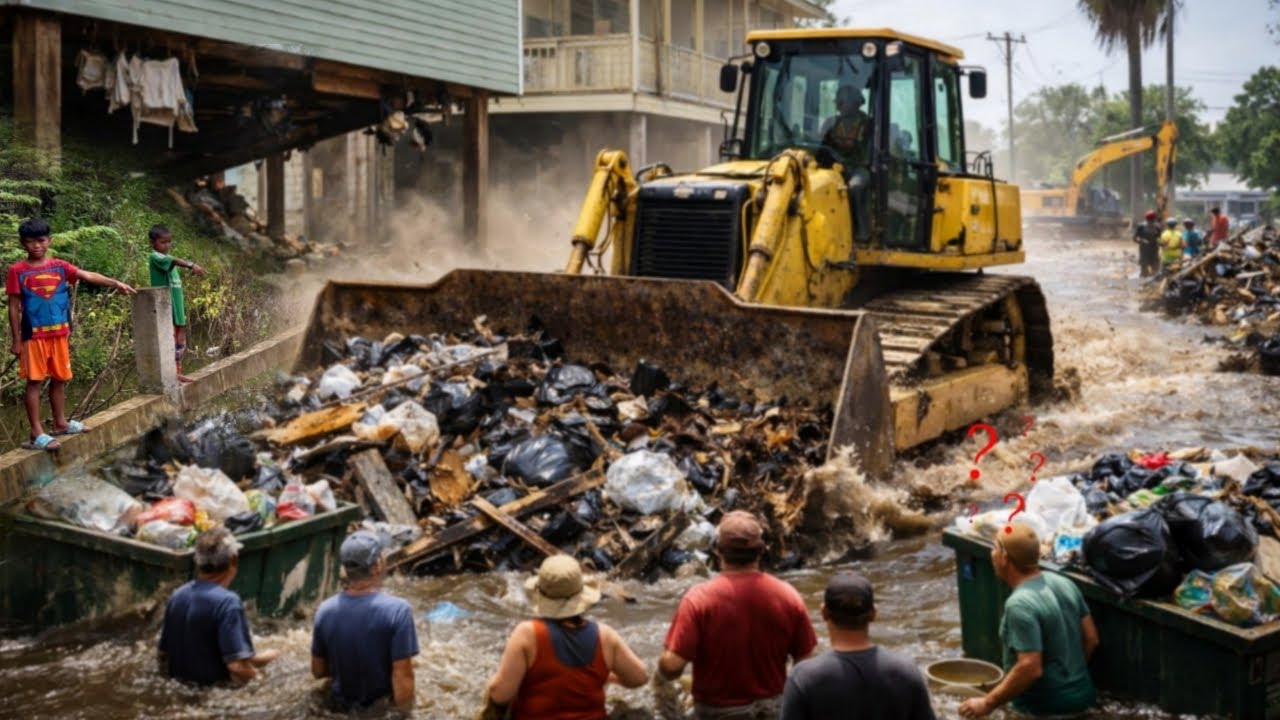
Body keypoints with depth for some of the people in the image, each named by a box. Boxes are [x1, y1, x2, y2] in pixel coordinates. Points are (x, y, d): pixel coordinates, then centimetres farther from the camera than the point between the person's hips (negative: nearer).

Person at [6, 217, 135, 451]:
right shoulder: (17, 271, -5)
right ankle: (37, 433, -2)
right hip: (33, 336, -4)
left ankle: (60, 423, 26)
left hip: (59, 333, 4)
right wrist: (17, 340, -6)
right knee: (35, 381, -2)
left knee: (59, 379, 13)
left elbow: (88, 276, -5)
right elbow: (14, 307, -4)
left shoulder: (59, 266, 4)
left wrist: (117, 283, -19)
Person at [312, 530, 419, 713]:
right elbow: (402, 676, -24)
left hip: (341, 708, 5)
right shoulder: (397, 610, -25)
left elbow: (318, 670, 2)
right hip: (383, 710, -5)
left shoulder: (325, 610, -10)